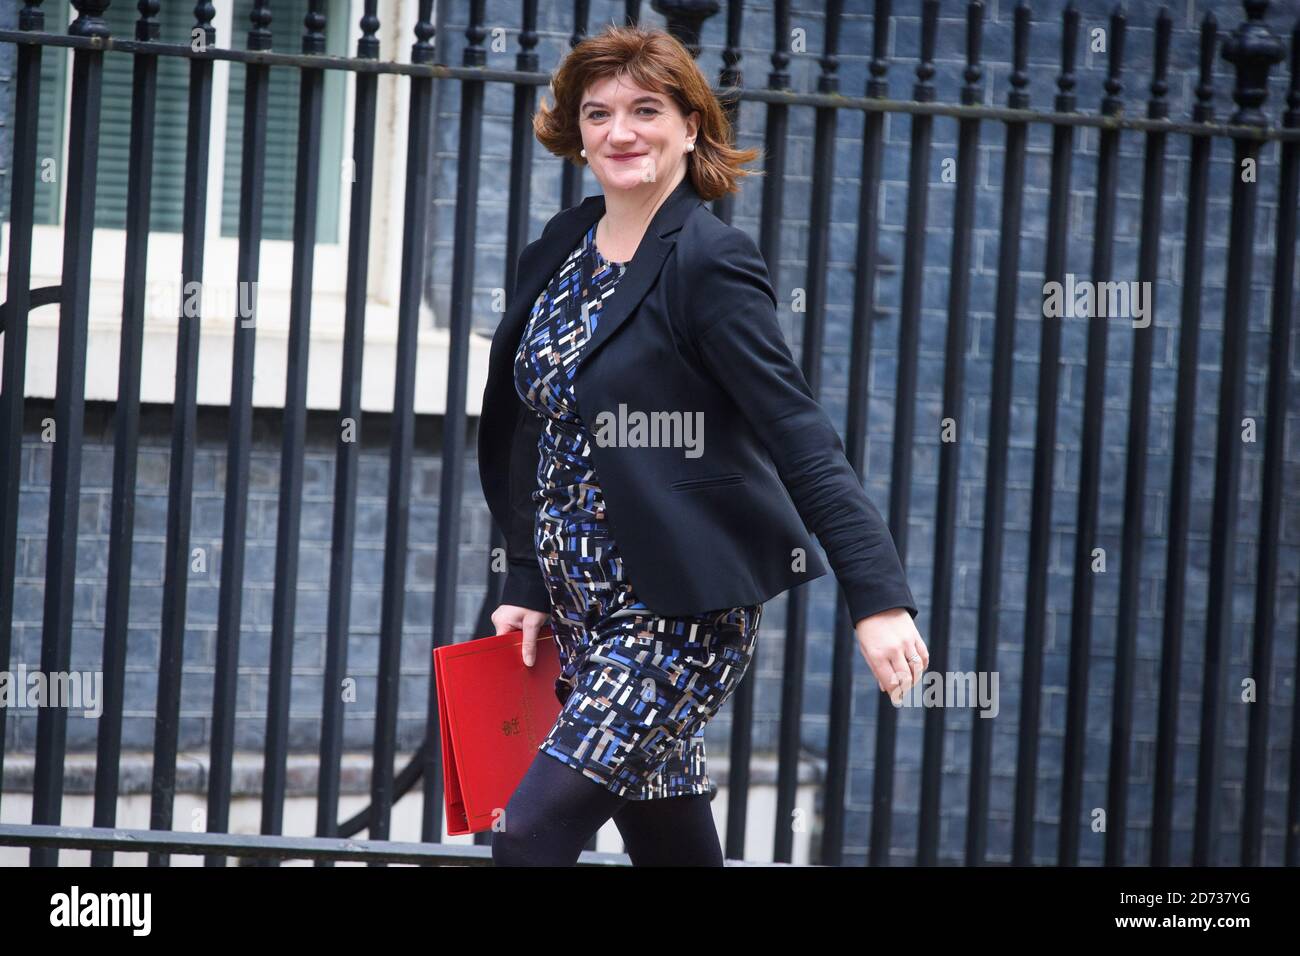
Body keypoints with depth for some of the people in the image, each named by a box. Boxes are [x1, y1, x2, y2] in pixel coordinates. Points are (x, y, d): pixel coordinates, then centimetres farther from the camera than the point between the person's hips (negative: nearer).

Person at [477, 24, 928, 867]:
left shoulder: (711, 261, -13)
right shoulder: (562, 254, 9)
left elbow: (801, 436, -18)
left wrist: (879, 597, -25)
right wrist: (530, 591, 11)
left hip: (682, 616, -8)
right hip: (586, 613, 8)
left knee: (533, 831, -15)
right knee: (667, 843, 13)